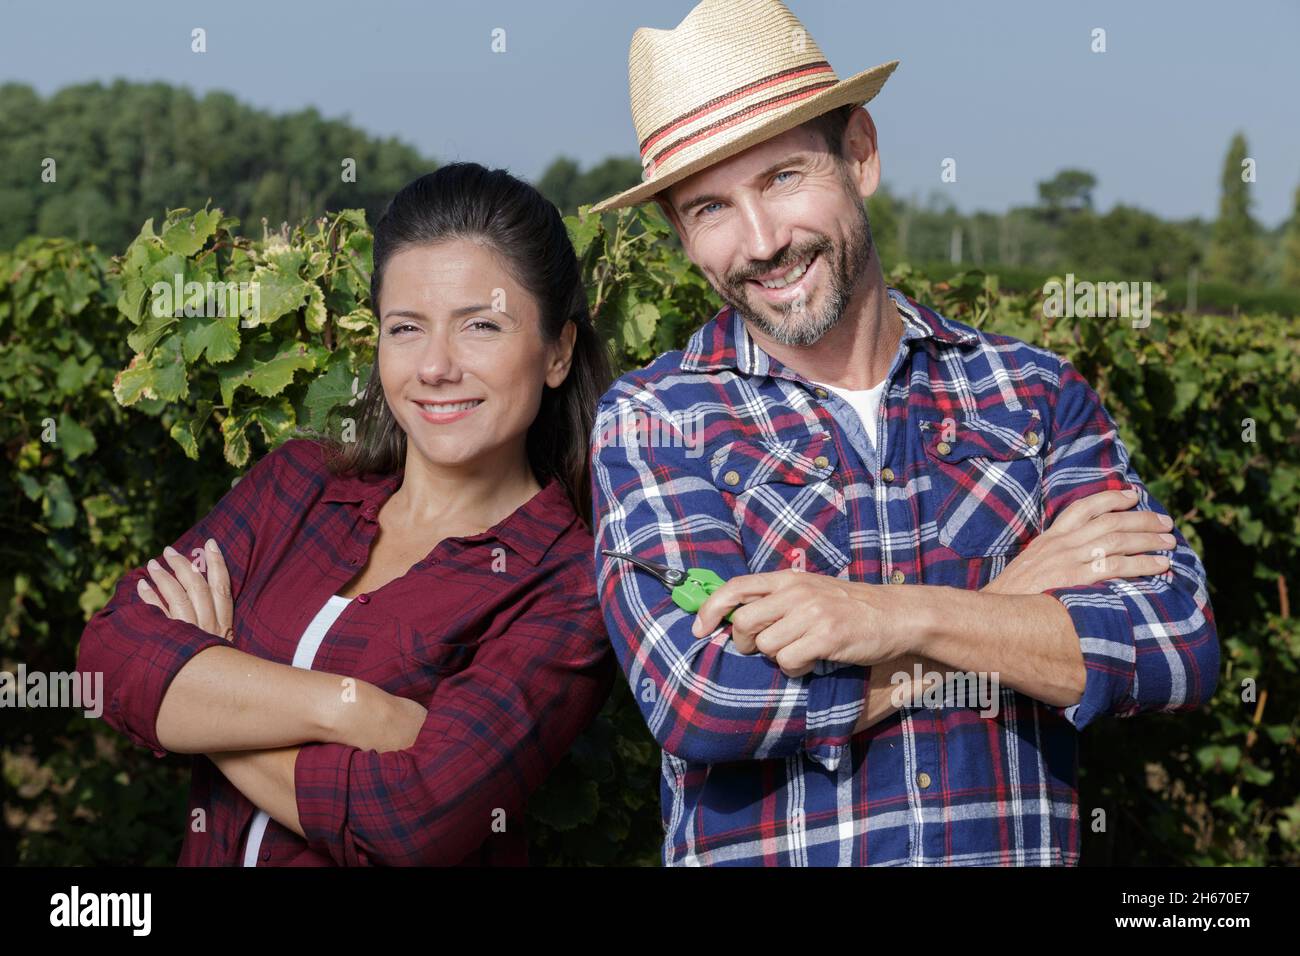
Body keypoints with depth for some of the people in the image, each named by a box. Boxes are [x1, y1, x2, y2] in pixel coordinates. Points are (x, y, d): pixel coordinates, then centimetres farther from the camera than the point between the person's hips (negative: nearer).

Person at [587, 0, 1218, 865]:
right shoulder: (649, 422, -4)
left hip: (1021, 850, 1)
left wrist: (901, 617, -19)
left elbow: (1182, 645, -7)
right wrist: (1009, 605, -10)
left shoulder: (1035, 391, 2)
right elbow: (698, 702, -17)